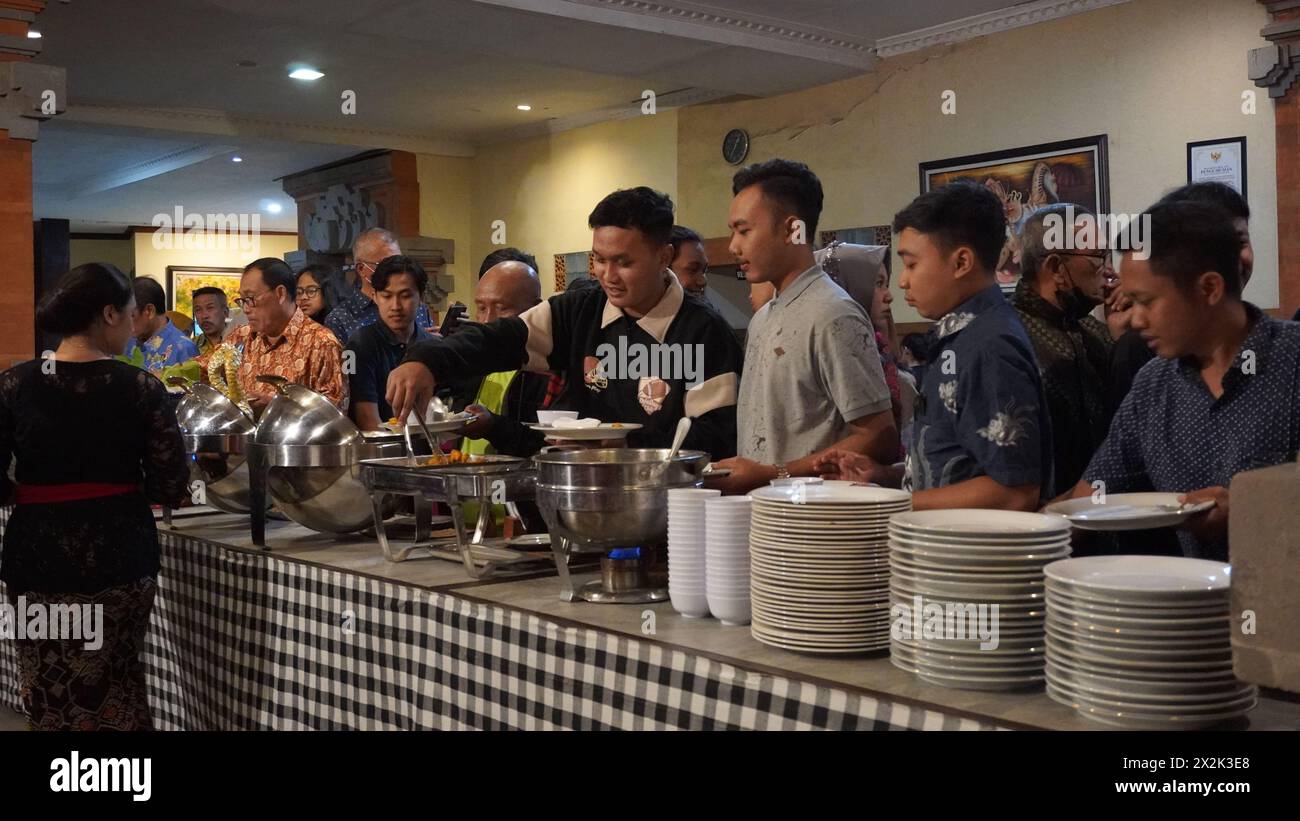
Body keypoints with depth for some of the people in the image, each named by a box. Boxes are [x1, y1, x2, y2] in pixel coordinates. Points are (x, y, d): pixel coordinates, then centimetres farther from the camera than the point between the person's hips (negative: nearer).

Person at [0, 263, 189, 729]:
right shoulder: (141, 388, -10)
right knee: (119, 684, 21)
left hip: (39, 555, 0)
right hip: (120, 554, 0)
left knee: (52, 696, 13)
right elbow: (172, 491, -8)